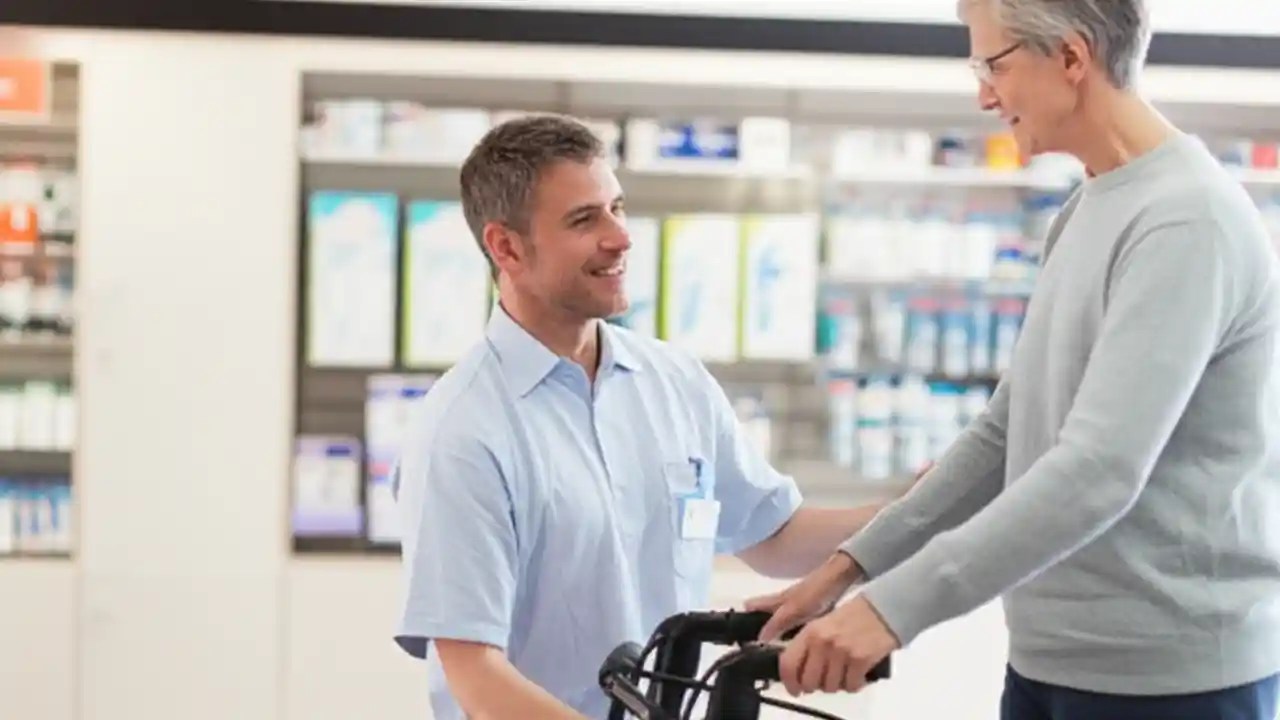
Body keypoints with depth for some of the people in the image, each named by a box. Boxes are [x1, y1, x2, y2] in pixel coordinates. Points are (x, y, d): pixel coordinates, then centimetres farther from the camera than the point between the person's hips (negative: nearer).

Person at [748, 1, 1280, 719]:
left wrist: (896, 605, -30)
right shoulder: (1086, 208, 12)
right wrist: (850, 567, 9)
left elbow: (1100, 470, -27)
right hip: (1048, 661, 8)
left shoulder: (1186, 221, -18)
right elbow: (1009, 432, 15)